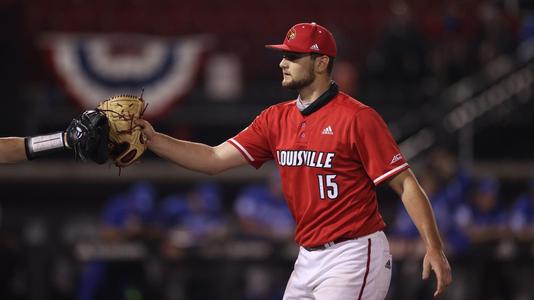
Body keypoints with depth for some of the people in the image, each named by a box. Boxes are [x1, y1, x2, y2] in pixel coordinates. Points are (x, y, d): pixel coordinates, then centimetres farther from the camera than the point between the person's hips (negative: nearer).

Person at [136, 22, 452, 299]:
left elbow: (405, 183, -12)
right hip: (308, 259, 8)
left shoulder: (358, 118, -11)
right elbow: (215, 159, 7)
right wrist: (153, 139, -4)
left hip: (354, 257, -8)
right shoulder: (277, 119, 10)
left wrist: (434, 247, -20)